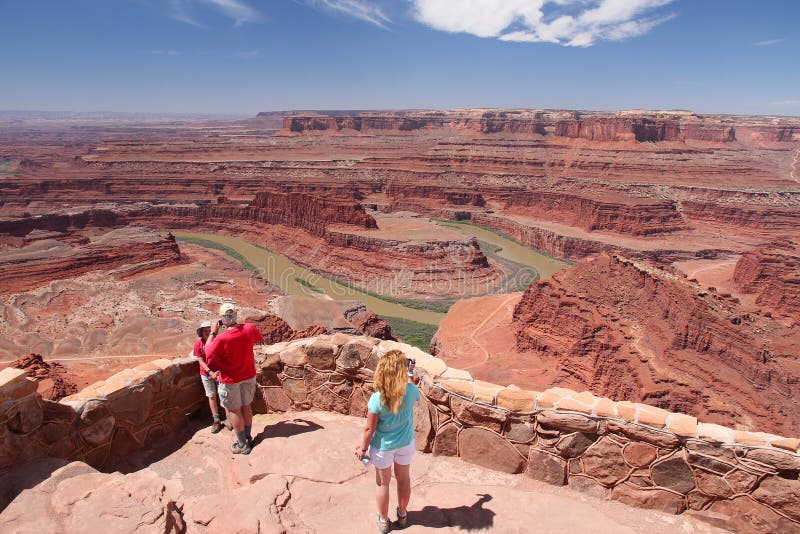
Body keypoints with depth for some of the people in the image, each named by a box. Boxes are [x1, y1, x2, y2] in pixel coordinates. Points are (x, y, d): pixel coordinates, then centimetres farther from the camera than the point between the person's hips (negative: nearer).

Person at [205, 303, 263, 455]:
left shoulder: (221, 338, -29)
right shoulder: (250, 328, -16)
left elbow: (208, 351, -9)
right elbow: (258, 338, 9)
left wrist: (213, 332, -5)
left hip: (230, 379, -4)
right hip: (249, 376, 5)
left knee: (234, 410, 10)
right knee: (246, 406, 19)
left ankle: (242, 445, 19)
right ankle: (248, 437, 33)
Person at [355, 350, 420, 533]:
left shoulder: (377, 398, -28)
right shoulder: (411, 391, -22)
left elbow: (369, 429, -18)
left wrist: (362, 448, -2)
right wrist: (411, 373, 17)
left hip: (383, 446, -2)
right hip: (406, 443, 3)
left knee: (383, 483, 19)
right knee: (404, 479, 24)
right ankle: (402, 514, 45)